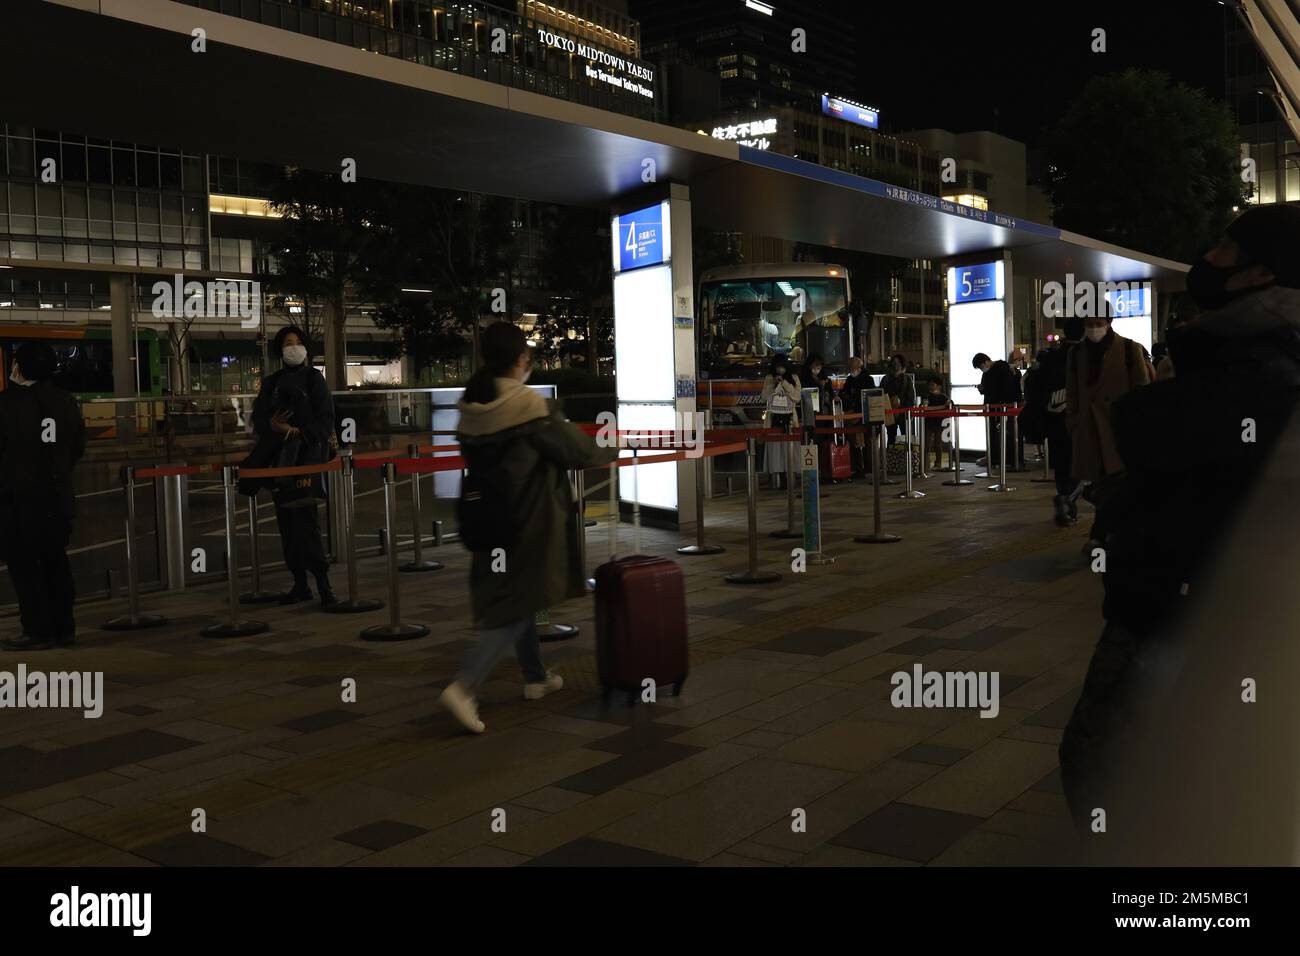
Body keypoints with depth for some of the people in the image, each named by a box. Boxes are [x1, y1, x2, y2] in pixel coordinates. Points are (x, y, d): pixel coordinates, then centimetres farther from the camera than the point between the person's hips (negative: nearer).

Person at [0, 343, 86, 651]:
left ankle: (38, 631, 0)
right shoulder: (66, 402, 6)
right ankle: (63, 628, 16)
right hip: (58, 498, 6)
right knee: (55, 561, 13)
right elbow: (78, 448, 11)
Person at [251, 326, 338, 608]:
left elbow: (326, 419, -2)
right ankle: (300, 583, 11)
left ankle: (323, 583, -14)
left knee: (305, 515, -15)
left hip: (308, 451, -5)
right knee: (286, 519, 5)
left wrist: (299, 432, -16)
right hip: (279, 455, 5)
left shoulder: (314, 378, 5)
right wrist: (272, 425, -9)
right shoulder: (271, 382, 17)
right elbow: (258, 418, 13)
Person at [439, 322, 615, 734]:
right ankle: (463, 688, -11)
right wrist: (613, 452, 11)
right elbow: (578, 450, -9)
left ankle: (536, 677, 34)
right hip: (529, 520, -7)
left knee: (510, 599, 20)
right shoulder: (532, 407, -19)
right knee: (518, 607, -2)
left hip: (491, 519, 7)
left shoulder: (469, 408, 0)